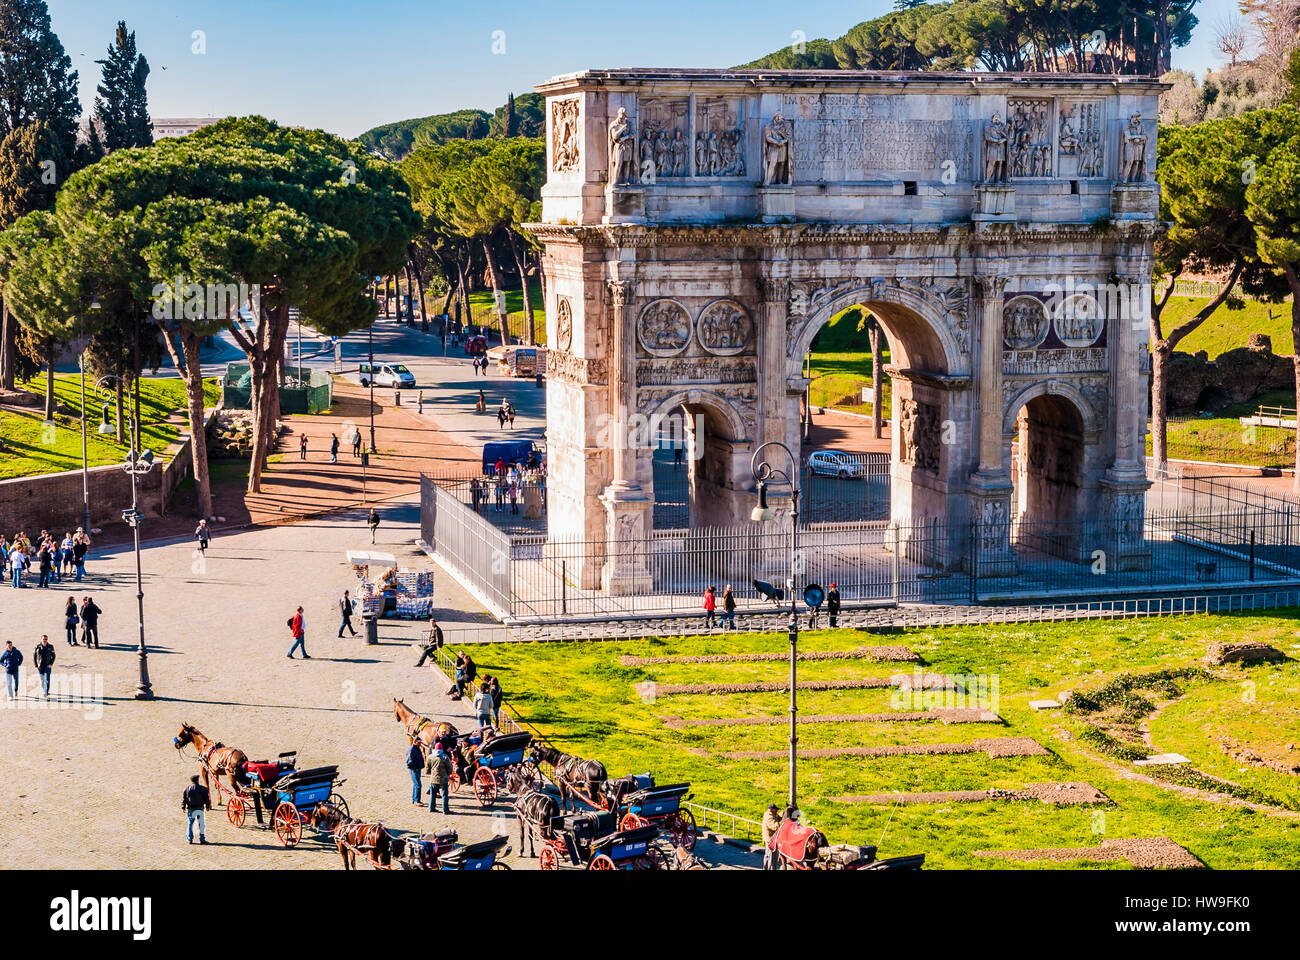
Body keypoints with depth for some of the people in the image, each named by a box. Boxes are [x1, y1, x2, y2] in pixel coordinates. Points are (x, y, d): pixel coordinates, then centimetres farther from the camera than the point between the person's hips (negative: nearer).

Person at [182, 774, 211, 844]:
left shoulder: (187, 789, 1)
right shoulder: (203, 788, -2)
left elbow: (183, 799, 3)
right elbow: (207, 798, 2)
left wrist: (183, 807, 12)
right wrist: (208, 806, 14)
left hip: (191, 809, 1)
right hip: (200, 809, -1)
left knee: (190, 824, 8)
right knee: (201, 824, 4)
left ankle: (190, 839, 7)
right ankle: (202, 839, 5)